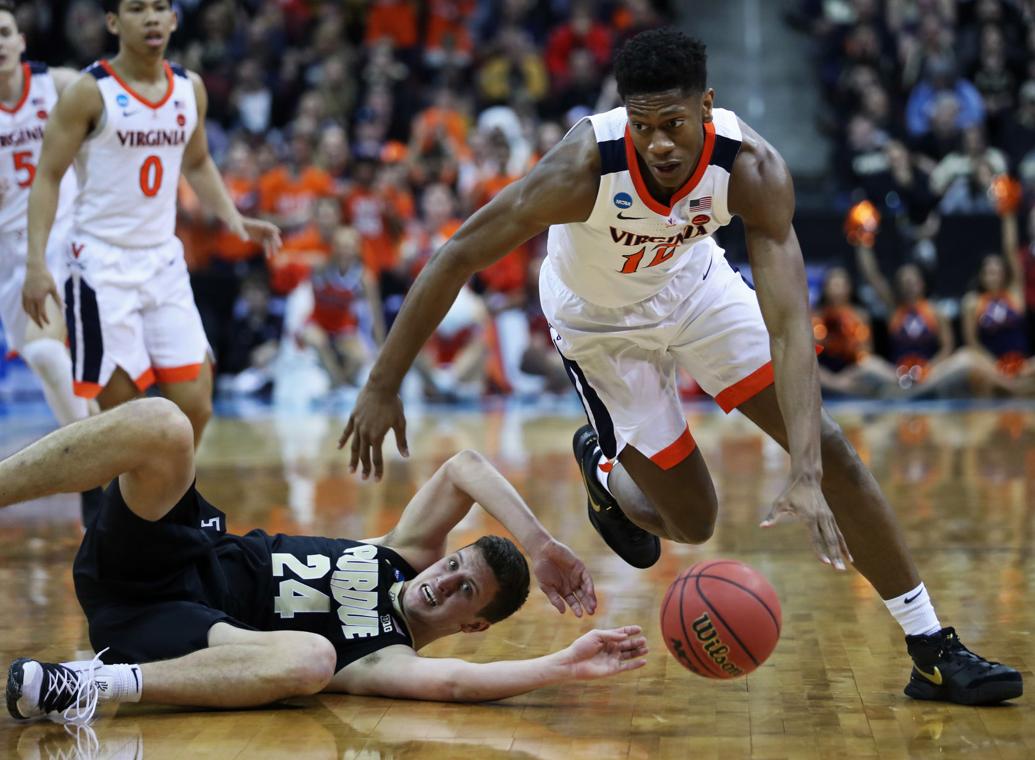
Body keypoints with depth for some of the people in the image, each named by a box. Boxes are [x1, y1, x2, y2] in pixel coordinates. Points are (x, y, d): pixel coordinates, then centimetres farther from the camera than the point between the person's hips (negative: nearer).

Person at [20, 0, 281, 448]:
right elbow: (48, 177, -8)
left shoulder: (190, 89, 6)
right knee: (120, 410, -6)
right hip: (102, 266, -5)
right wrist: (36, 263, -18)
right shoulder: (90, 92, -10)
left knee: (195, 405, 0)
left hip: (164, 263, 5)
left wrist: (233, 219, 6)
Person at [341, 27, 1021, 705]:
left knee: (830, 448, -9)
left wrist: (806, 477, -47)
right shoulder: (586, 166, -38)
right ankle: (603, 465, 36)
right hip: (601, 323, -2)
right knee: (692, 523, 1)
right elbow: (459, 257, -29)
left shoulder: (753, 168, -32)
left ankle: (933, 650, 2)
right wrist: (382, 389, -28)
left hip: (697, 286, 2)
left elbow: (790, 324, -37)